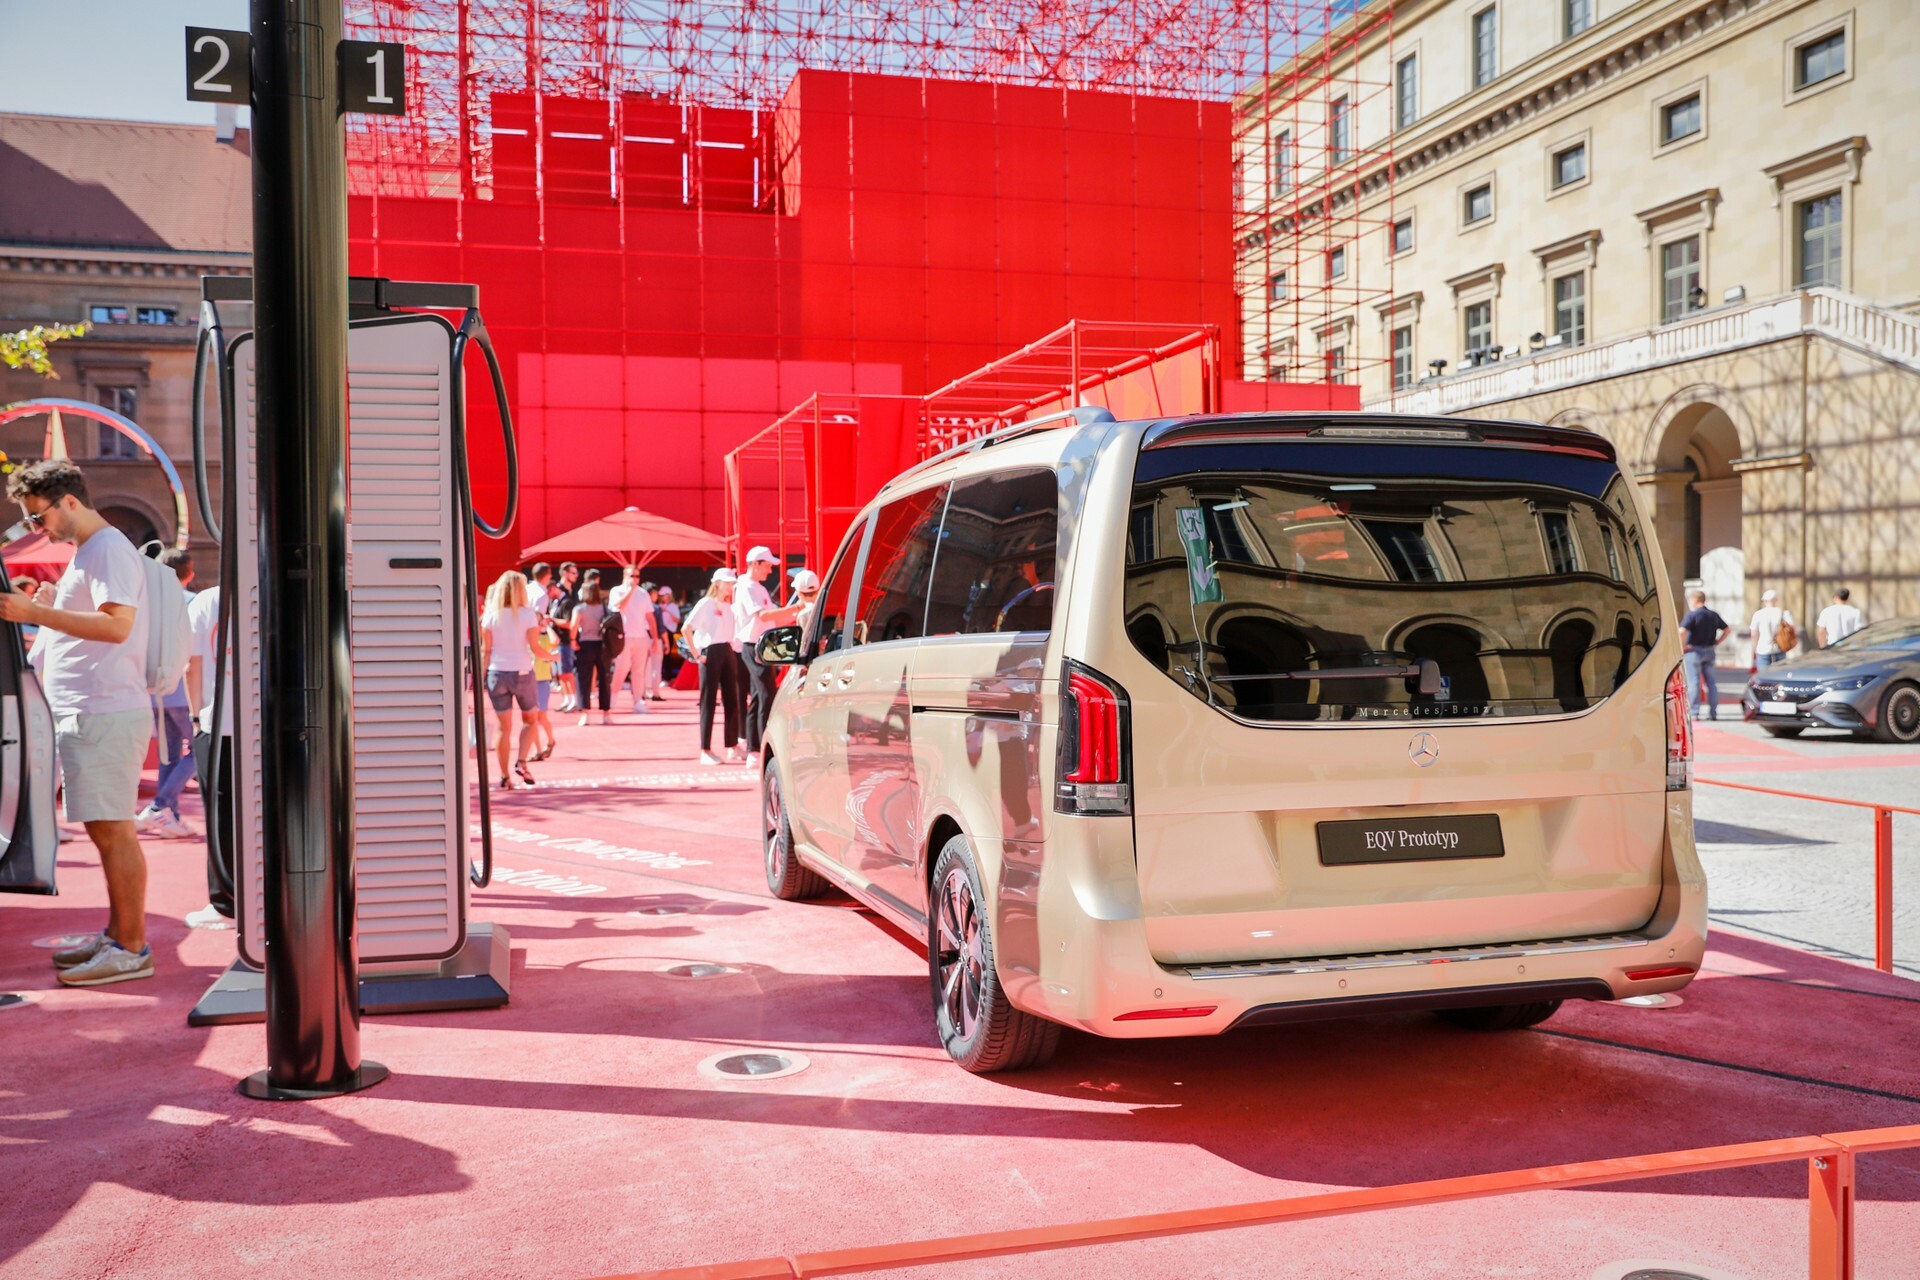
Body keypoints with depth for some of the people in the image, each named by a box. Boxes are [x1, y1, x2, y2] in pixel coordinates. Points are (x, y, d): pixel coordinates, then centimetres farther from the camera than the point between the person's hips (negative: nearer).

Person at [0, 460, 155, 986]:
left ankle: (132, 949, -4)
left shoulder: (109, 549, -10)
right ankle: (116, 935, 20)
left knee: (112, 829, -8)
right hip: (84, 712, 10)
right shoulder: (86, 553, 21)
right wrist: (45, 608, 16)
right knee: (107, 830, 13)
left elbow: (117, 625, -23)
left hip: (106, 714, -10)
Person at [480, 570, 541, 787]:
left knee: (504, 726, 7)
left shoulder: (490, 615, 0)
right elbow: (534, 647, -9)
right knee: (529, 720, 17)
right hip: (522, 672, -2)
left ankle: (504, 776, 6)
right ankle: (521, 762, -1)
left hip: (497, 672, 2)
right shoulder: (527, 614, -6)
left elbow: (486, 649, -1)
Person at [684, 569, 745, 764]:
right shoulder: (706, 603, -5)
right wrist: (696, 654, -13)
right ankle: (705, 751, -1)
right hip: (711, 653, -7)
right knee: (708, 702, -4)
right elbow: (687, 628, -11)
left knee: (732, 700, 8)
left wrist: (733, 649, 4)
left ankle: (733, 748, 14)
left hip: (728, 652, 7)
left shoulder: (728, 606, 15)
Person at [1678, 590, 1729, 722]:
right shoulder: (1714, 615, 9)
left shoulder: (1692, 615, -11)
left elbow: (1682, 631, -24)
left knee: (1693, 683, -2)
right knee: (1711, 682, 10)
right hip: (1709, 651, 6)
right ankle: (1713, 712, 11)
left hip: (1694, 651, -6)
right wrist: (1716, 643, 14)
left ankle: (1694, 713, -3)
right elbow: (1727, 629, 17)